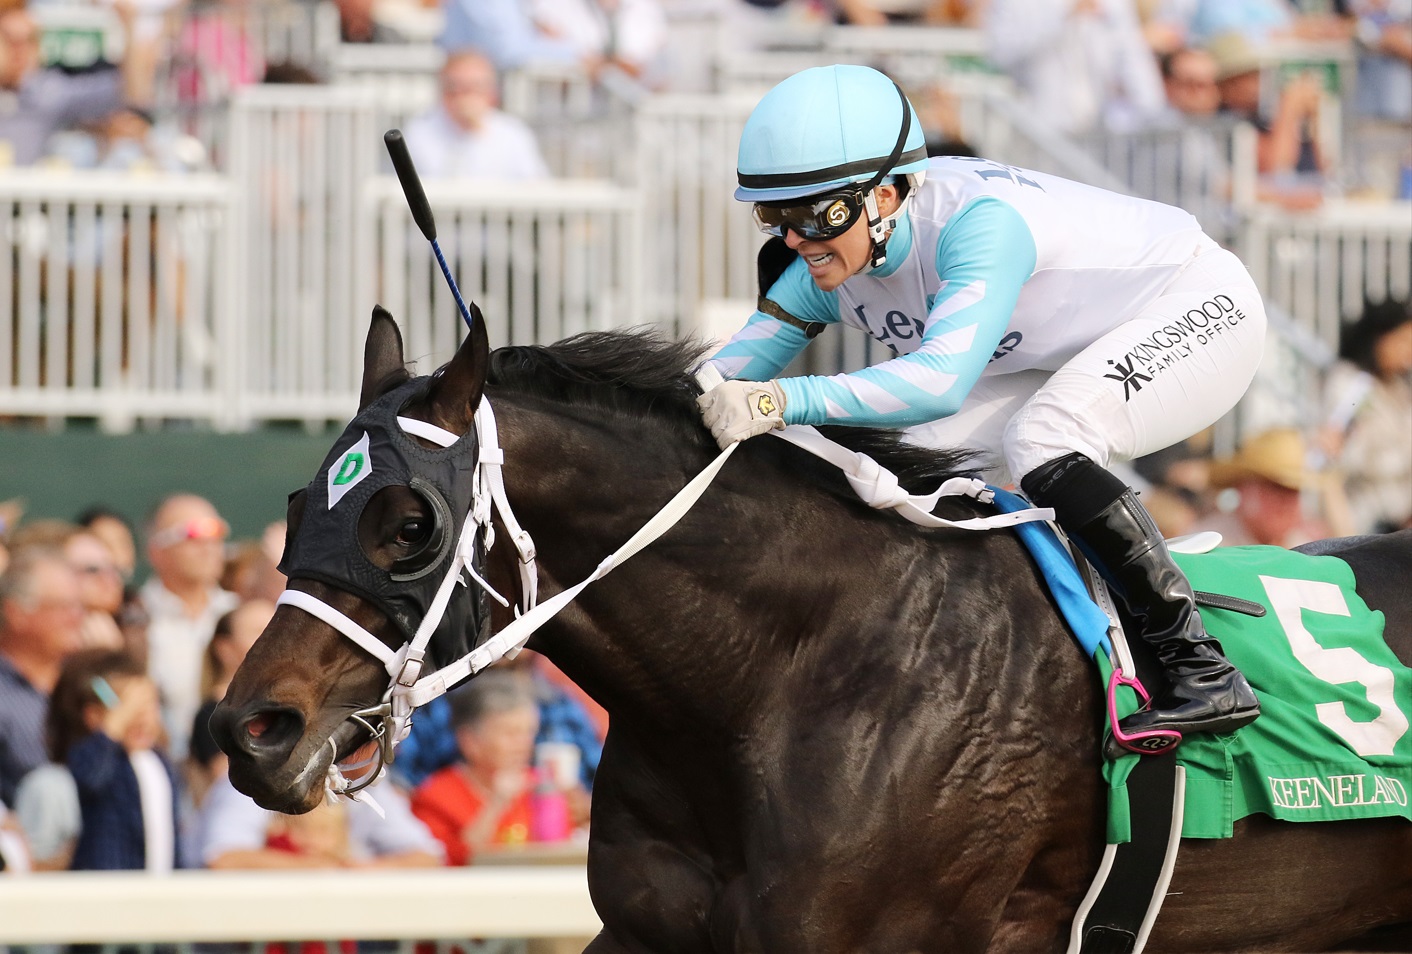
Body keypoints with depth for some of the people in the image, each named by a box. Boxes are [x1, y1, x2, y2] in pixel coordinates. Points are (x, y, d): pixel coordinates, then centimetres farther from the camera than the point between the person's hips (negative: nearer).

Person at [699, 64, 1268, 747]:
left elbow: (942, 378, -50)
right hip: (1074, 356, 9)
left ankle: (1204, 672, -28)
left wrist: (782, 400, -57)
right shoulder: (824, 269, -12)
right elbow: (728, 374, -7)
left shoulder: (979, 222, -37)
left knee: (1037, 440, -32)